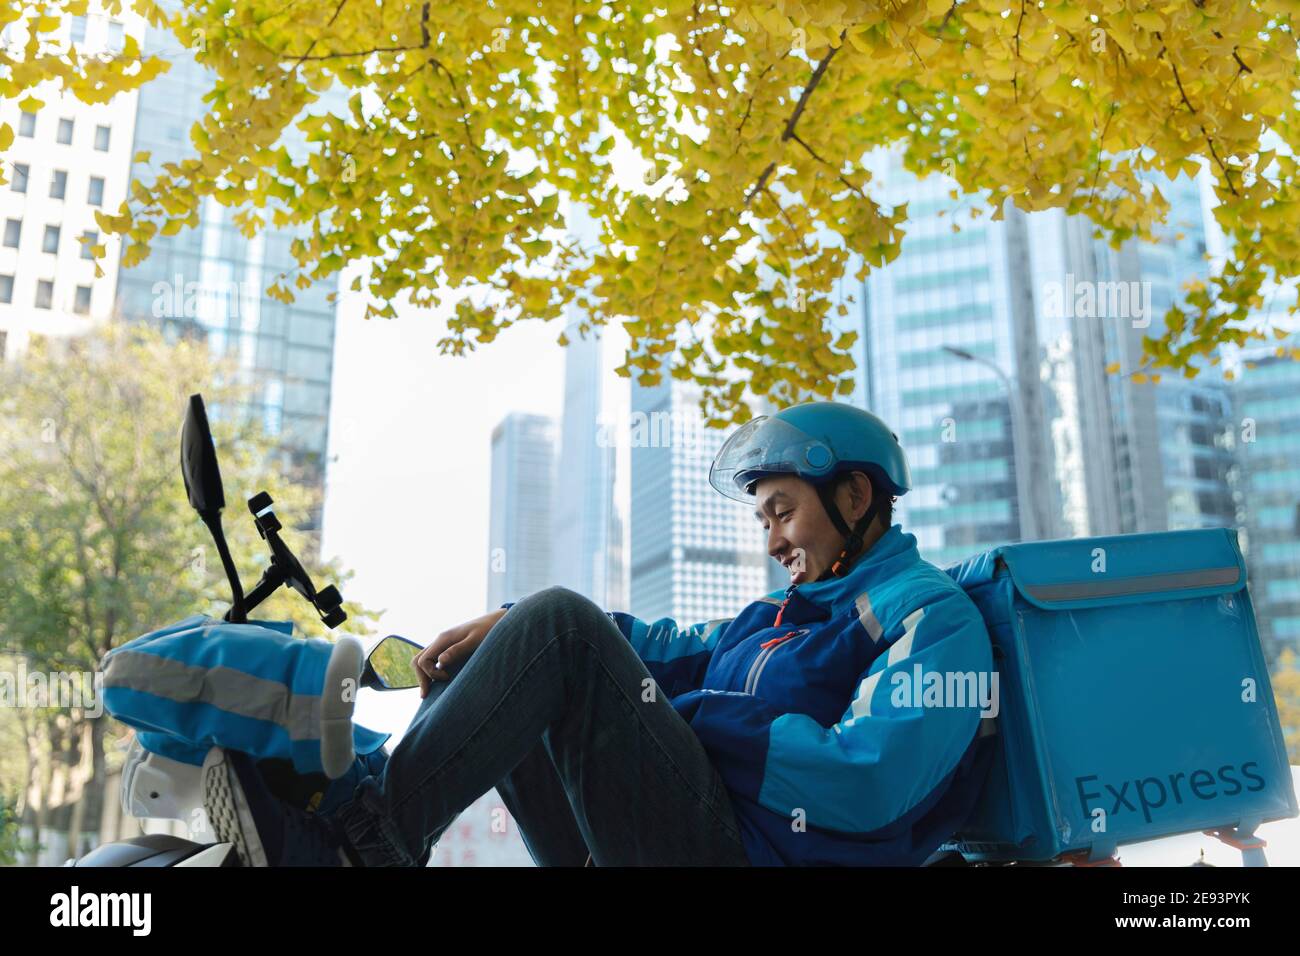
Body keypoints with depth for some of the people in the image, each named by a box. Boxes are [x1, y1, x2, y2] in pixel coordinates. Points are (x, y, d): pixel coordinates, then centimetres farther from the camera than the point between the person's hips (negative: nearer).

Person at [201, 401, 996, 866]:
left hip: (743, 850, -9)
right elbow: (674, 648, 19)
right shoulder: (788, 614, 26)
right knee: (478, 664, 11)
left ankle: (375, 836, -17)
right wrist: (503, 626, 5)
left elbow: (868, 782, -18)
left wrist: (691, 714, -11)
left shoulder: (933, 613, -2)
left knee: (560, 622, -21)